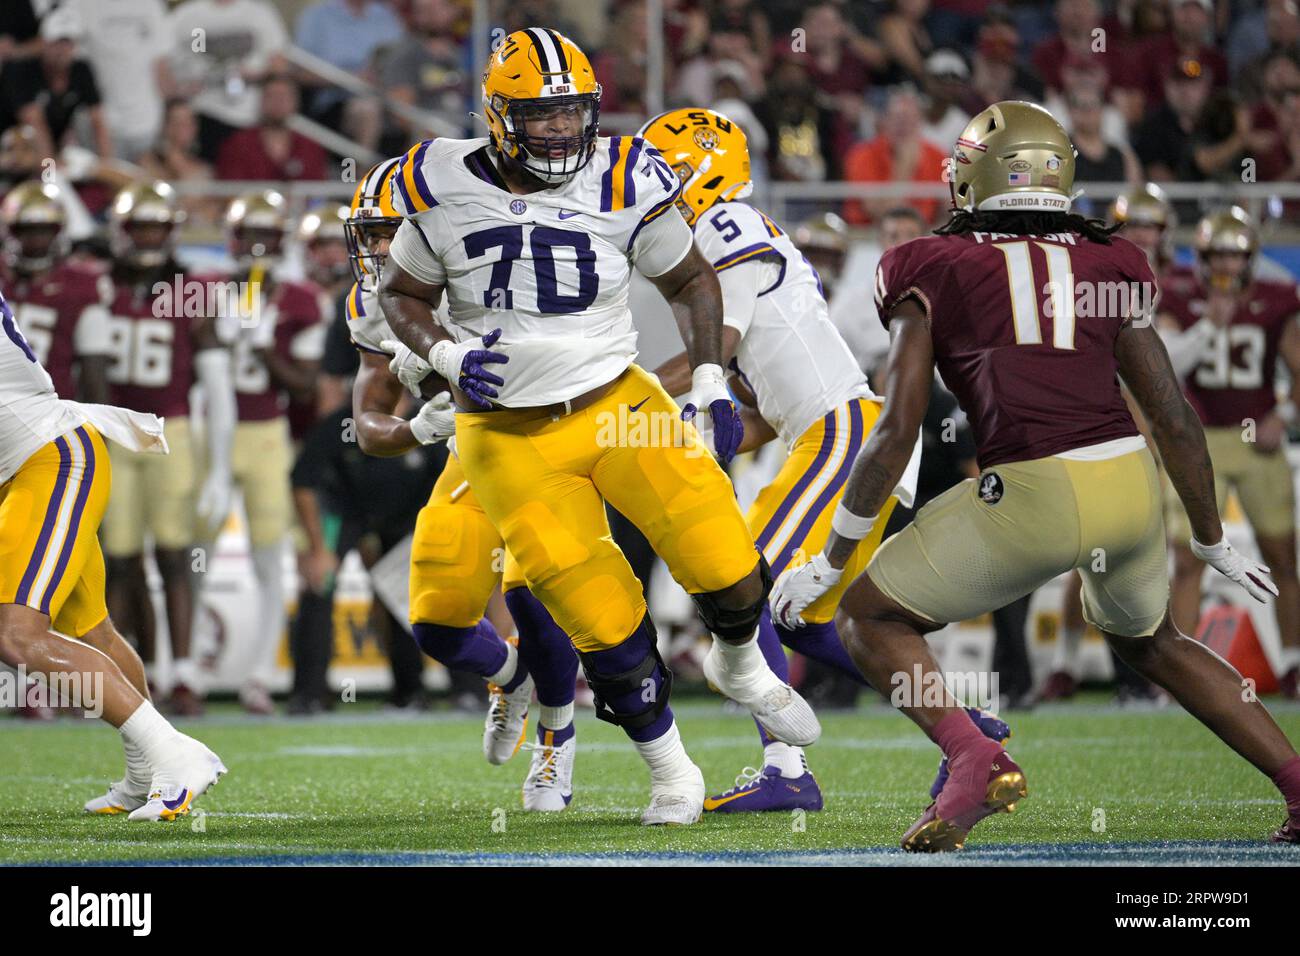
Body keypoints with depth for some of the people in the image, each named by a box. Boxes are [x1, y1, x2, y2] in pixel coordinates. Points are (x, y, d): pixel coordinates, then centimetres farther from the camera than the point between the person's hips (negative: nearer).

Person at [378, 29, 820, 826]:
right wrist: (446, 356, -11)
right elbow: (402, 295, 8)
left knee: (727, 564, -10)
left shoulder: (622, 184, -7)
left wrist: (711, 384, 0)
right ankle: (671, 773, 18)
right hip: (512, 440, -1)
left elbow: (690, 280, 9)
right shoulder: (448, 191, -8)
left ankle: (741, 668, 26)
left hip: (618, 406, 1)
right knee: (607, 627, -5)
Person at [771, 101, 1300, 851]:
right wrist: (1212, 539, 31)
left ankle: (975, 759, -10)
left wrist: (832, 561, 10)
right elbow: (1176, 419, 17)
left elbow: (898, 431, 2)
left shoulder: (934, 276, 7)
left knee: (875, 618, 14)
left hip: (1032, 495, -5)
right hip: (1134, 485, 5)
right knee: (1149, 641, 33)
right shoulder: (1108, 267, 16)